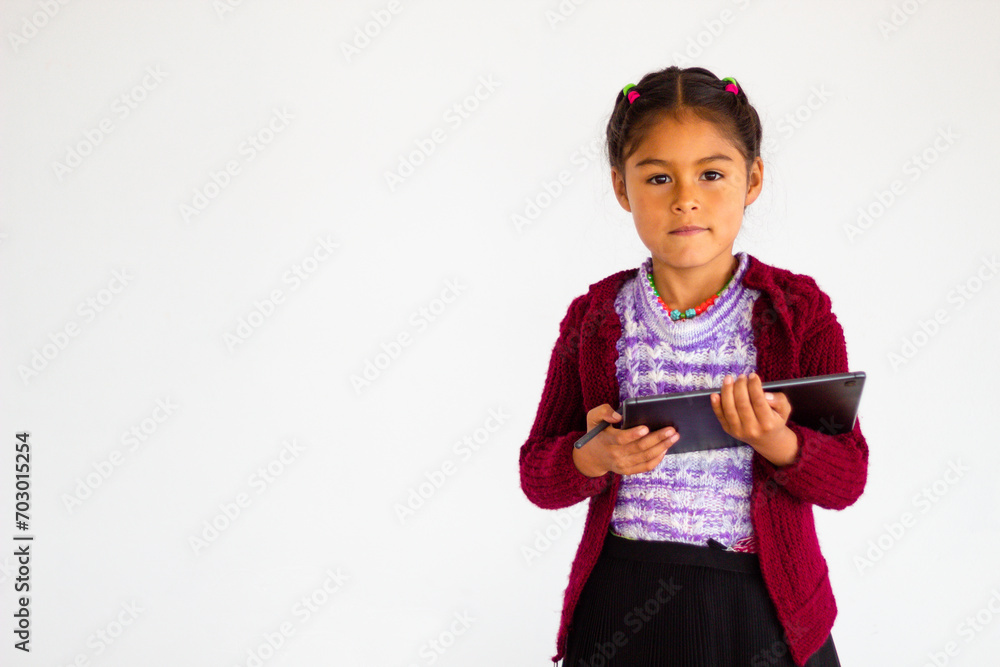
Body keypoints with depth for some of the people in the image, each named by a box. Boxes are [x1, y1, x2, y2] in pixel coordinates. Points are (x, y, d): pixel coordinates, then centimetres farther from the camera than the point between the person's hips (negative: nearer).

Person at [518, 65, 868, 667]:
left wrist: (776, 442, -25)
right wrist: (595, 458, -20)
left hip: (761, 610, -1)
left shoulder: (798, 310, -3)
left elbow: (847, 479, -5)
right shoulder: (596, 317, 0)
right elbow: (537, 475, 1)